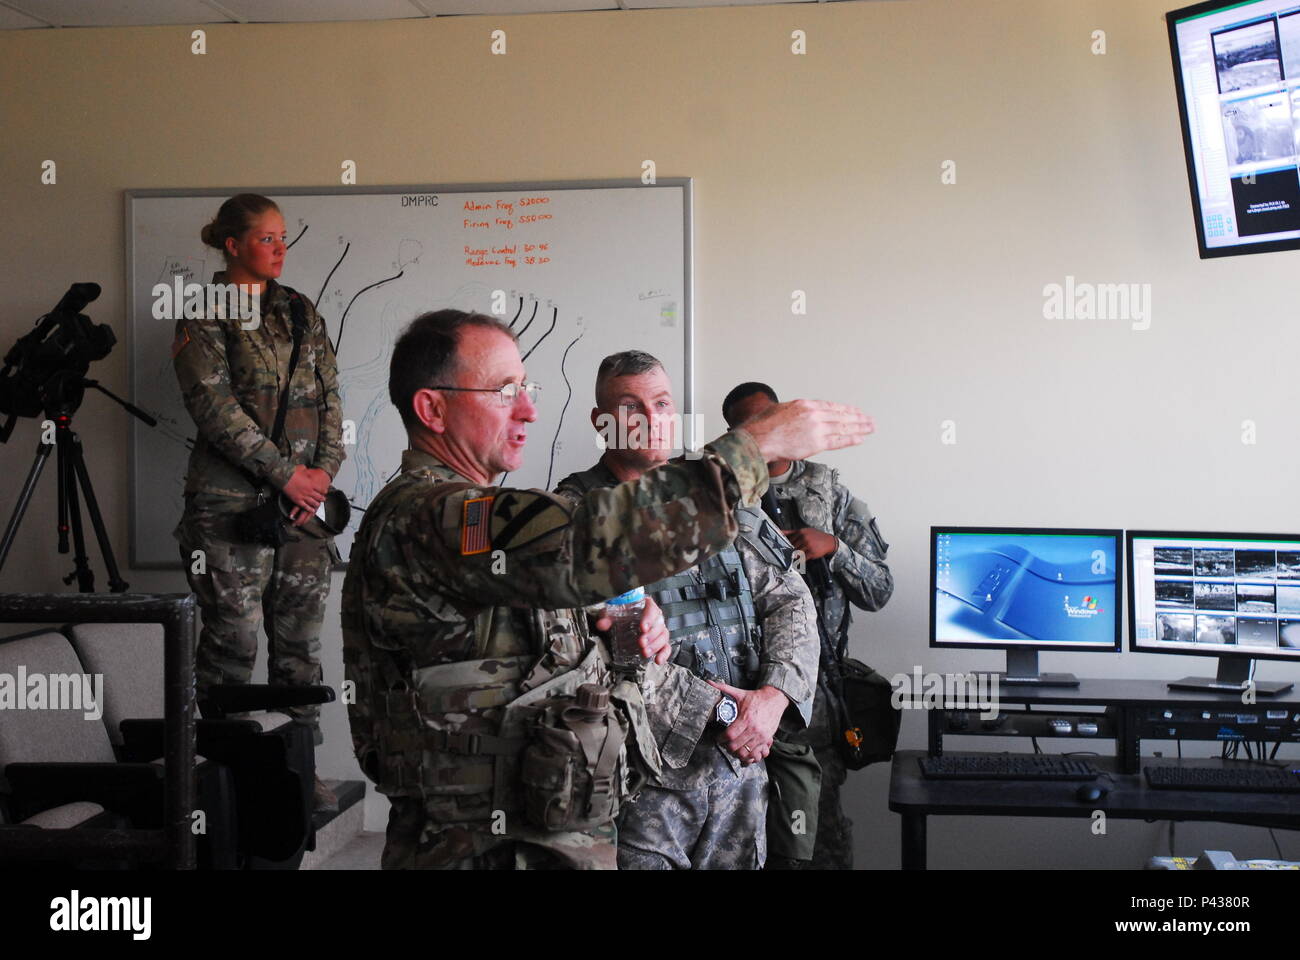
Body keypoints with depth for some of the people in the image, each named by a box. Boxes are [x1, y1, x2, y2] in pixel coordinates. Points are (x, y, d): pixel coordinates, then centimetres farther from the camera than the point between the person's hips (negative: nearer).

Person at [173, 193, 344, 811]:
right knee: (233, 638, -4)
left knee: (300, 638, 7)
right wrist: (284, 472, -13)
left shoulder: (300, 312, 15)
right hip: (231, 500, -5)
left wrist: (325, 469, -3)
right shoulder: (204, 315, -1)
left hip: (304, 493, 5)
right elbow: (215, 406, -10)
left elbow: (329, 395, 12)